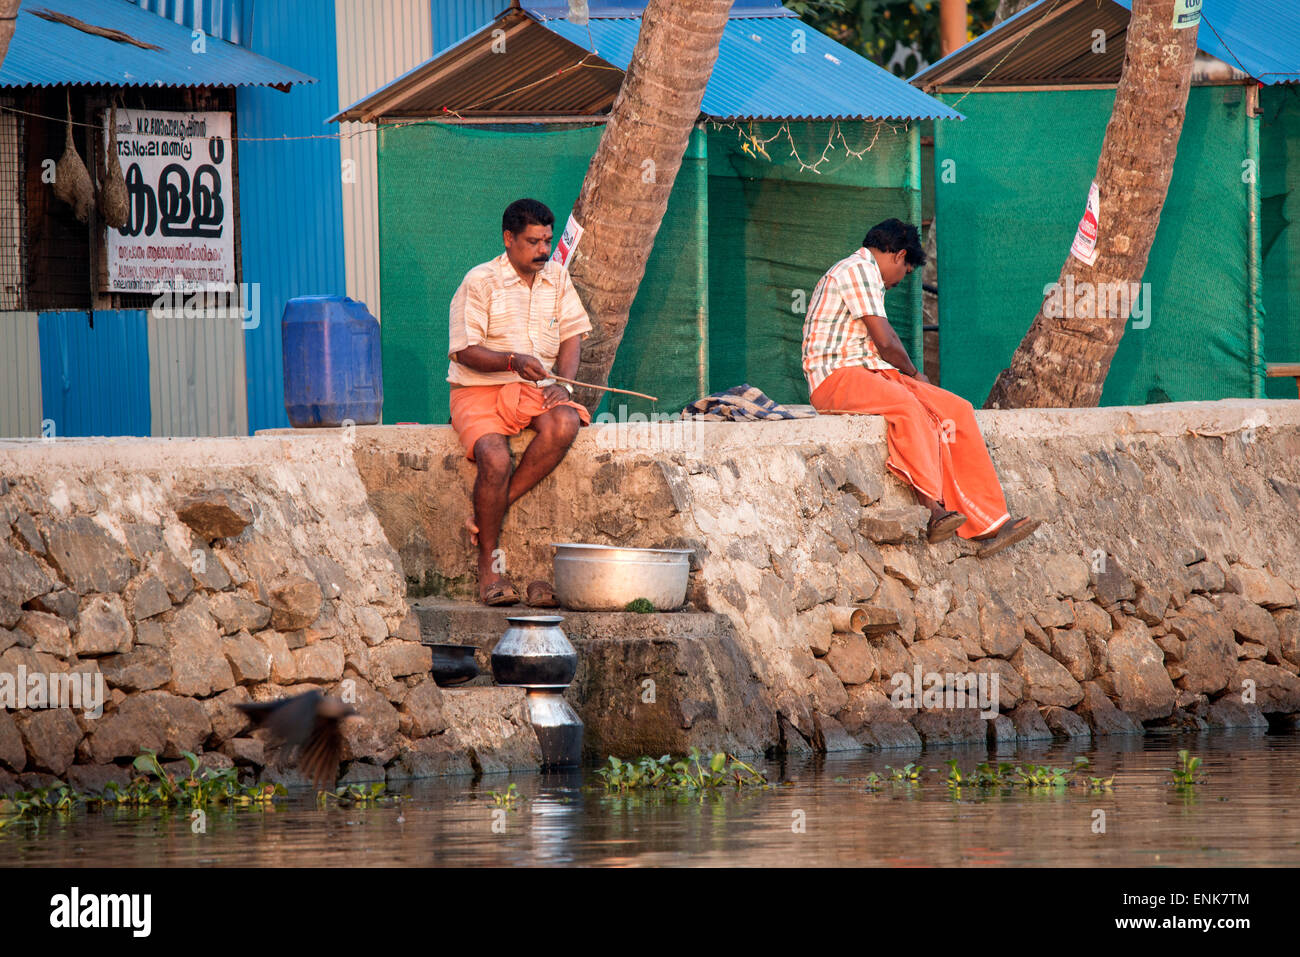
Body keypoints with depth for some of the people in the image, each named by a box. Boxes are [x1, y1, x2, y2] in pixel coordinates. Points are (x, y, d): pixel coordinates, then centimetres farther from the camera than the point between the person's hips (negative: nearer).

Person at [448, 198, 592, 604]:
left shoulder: (556, 277, 11)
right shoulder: (480, 282, -6)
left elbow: (572, 335, 8)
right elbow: (464, 350, -11)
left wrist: (563, 384, -11)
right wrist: (513, 361, -27)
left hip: (536, 389, 4)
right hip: (479, 390, -4)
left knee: (564, 423, -31)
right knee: (495, 459, -32)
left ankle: (486, 516, -22)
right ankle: (488, 567, -17)